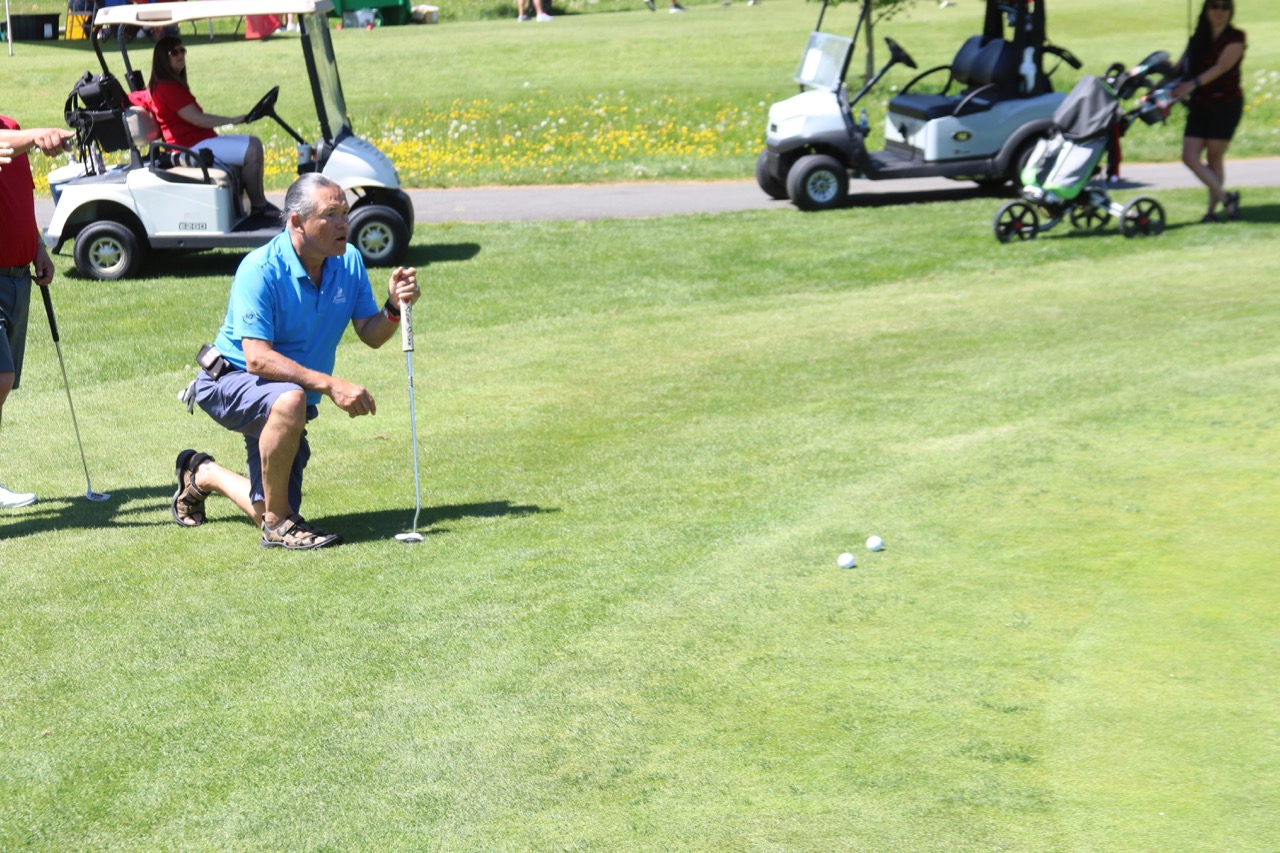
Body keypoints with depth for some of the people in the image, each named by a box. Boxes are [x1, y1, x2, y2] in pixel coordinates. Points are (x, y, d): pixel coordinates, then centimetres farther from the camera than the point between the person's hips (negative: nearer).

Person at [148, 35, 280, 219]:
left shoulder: (172, 84, 18)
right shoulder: (168, 87, -15)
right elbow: (196, 119, -19)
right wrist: (232, 120, -12)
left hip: (197, 140, 11)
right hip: (193, 146, -11)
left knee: (254, 143, 10)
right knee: (251, 152, -19)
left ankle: (260, 202, 5)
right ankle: (258, 206, -7)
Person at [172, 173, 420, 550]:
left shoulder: (348, 261, -5)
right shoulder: (260, 270, -24)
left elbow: (371, 335, -2)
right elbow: (257, 359, -31)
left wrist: (395, 307, -24)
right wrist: (330, 385, -39)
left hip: (293, 398, 7)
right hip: (230, 382, -7)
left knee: (270, 513, 8)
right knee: (289, 400, -41)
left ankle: (203, 476, 39)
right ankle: (279, 522, -23)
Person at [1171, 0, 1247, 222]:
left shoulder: (1235, 38, -5)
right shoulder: (1197, 39, 12)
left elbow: (1221, 67, -20)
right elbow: (1180, 67, 7)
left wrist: (1193, 84, -33)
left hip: (1226, 104, -5)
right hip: (1199, 106, 5)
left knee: (1214, 158, -3)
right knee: (1189, 157, -6)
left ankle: (1212, 210, 8)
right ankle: (1226, 198, 4)